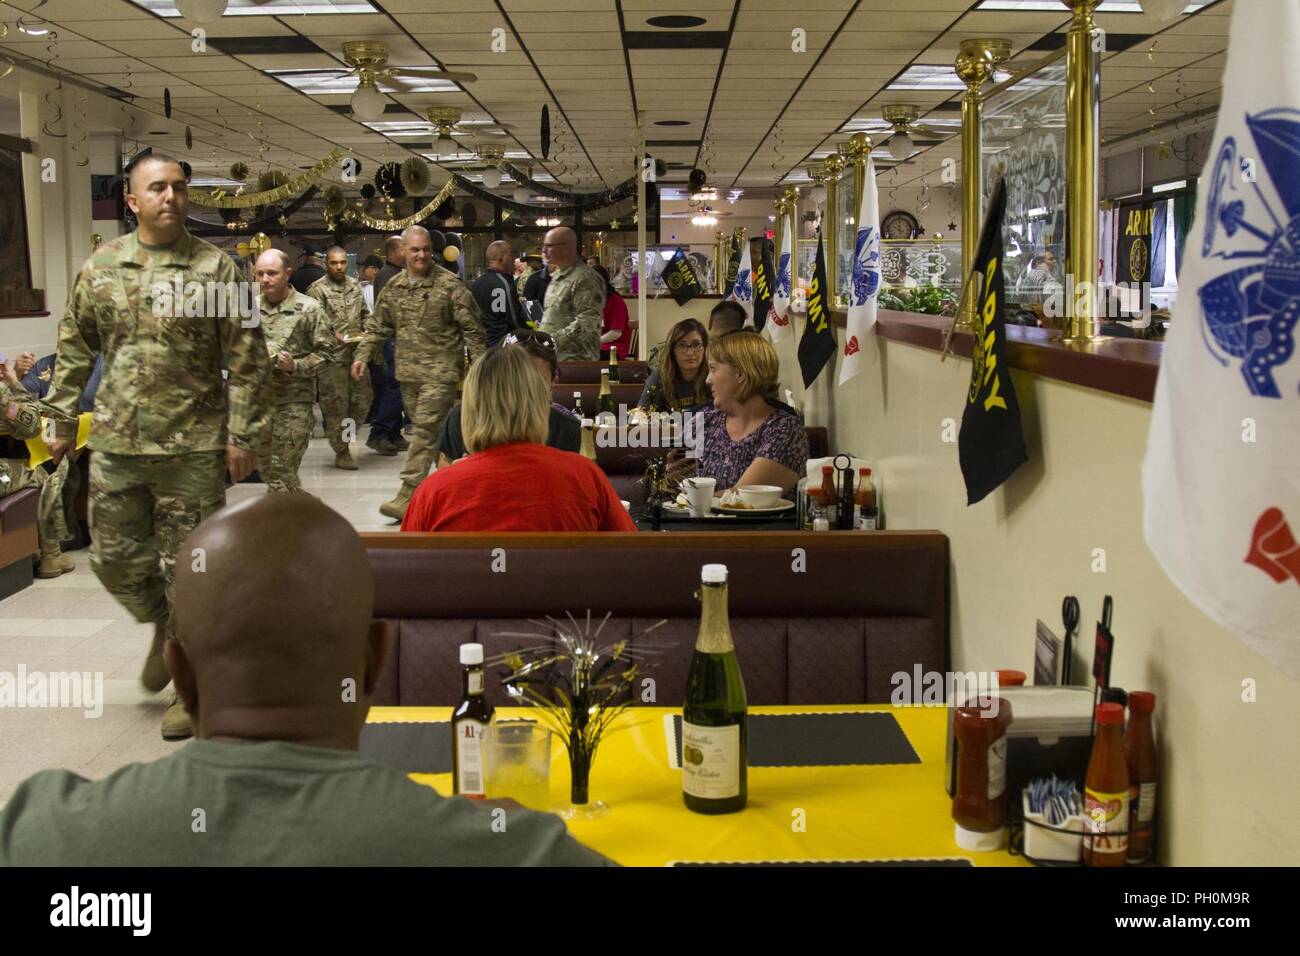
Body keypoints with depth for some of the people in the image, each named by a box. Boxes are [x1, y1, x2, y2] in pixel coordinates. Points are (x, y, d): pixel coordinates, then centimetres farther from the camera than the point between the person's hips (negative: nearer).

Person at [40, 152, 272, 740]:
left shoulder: (215, 268, -4)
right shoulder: (100, 267, 8)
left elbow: (247, 359, -6)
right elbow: (74, 349, 15)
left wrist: (243, 434, -10)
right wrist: (61, 418, 12)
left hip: (192, 448, -4)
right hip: (115, 446, 4)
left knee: (188, 568, 4)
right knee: (114, 559, 11)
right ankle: (164, 625, 41)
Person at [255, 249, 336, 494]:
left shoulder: (308, 308, -4)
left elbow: (326, 351, -3)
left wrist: (296, 366, -16)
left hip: (294, 401, -5)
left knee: (282, 471, -6)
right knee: (267, 468, 10)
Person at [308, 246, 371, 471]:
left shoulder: (355, 286, 14)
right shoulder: (317, 290, -6)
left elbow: (364, 315, 22)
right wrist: (333, 336, -26)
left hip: (357, 353, 6)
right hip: (332, 357, -6)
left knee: (360, 402, 9)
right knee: (336, 405, -1)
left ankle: (344, 440, 28)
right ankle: (341, 452, 7)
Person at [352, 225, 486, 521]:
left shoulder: (450, 285, -6)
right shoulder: (394, 287, 10)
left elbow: (471, 329, -4)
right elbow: (377, 326, 17)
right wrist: (362, 355, 6)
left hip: (440, 371, -6)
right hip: (409, 371, 6)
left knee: (425, 429, -11)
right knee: (427, 430, 11)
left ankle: (408, 496, -12)